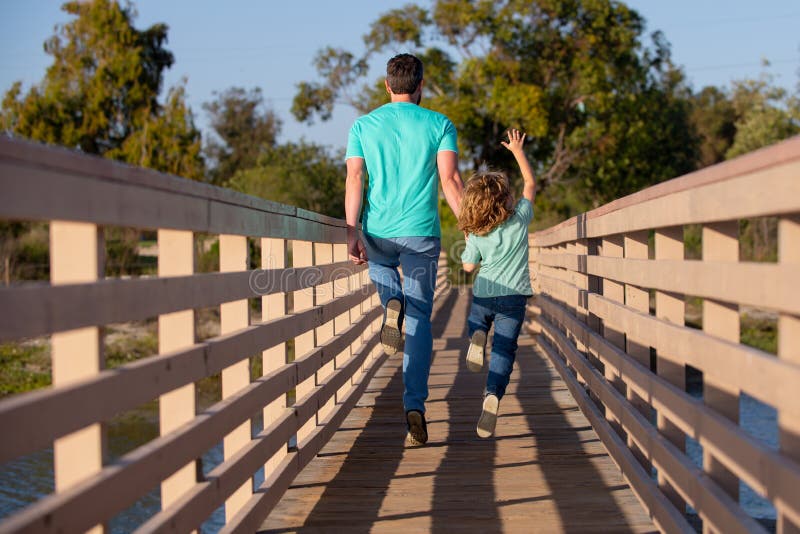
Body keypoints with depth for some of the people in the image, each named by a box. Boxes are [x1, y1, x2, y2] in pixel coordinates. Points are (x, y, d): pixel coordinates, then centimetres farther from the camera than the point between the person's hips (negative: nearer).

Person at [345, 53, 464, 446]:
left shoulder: (363, 125, 6)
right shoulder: (440, 125, 2)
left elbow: (354, 180, -4)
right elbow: (450, 181, -7)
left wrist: (352, 233, -6)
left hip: (378, 232, 1)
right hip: (421, 235, -1)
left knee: (380, 266, 37)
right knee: (420, 320, 5)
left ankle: (392, 303, 3)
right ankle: (414, 406, -6)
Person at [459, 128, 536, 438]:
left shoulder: (476, 235, -5)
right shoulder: (519, 219, -7)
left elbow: (468, 266, 6)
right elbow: (530, 184, 6)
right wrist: (517, 150, 12)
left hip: (483, 293, 1)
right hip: (513, 295, -1)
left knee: (476, 324, 32)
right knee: (504, 348, -1)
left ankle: (477, 337, -4)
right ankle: (493, 395, -23)